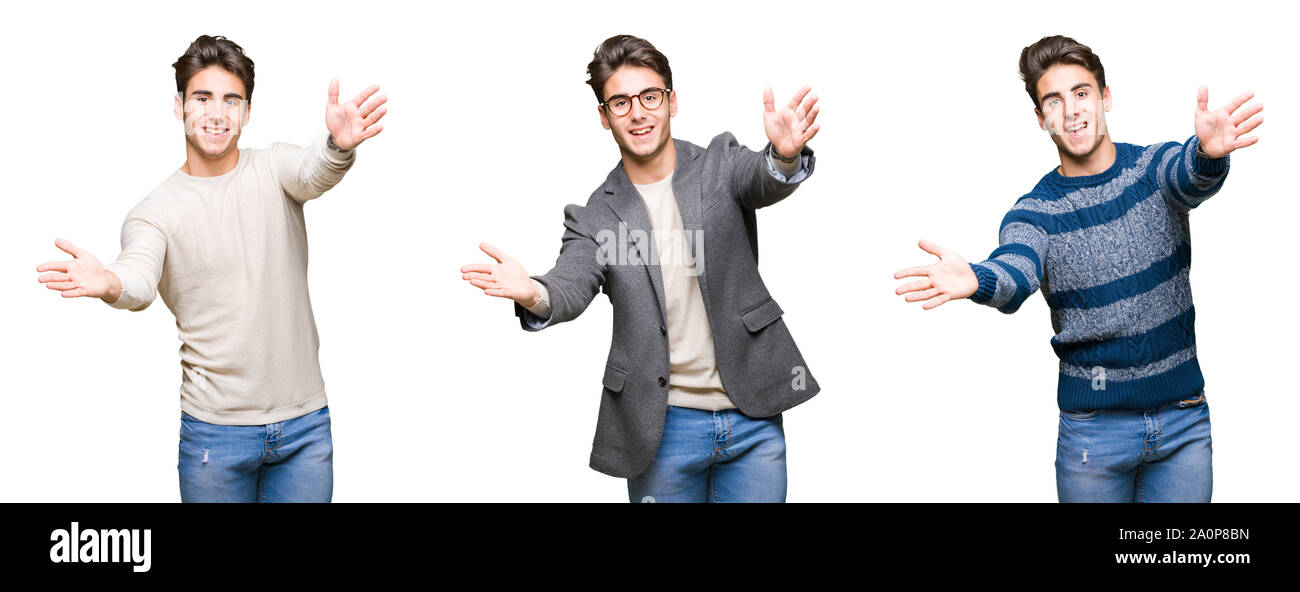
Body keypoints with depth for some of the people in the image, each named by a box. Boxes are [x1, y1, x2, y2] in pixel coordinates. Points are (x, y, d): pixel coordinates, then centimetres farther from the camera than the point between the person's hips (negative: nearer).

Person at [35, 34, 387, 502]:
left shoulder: (274, 169, 1)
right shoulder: (154, 212, -3)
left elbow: (314, 173, -22)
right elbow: (140, 280, -22)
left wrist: (339, 145, -46)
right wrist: (110, 284, -47)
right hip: (216, 429, -1)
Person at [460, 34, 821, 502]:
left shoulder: (720, 165, 3)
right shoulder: (592, 218, 2)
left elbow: (764, 182, -18)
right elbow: (572, 286, -13)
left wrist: (784, 156, -43)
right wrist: (534, 294, -38)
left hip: (753, 417, 1)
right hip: (664, 427, 0)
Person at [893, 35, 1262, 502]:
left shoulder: (1154, 166, -1)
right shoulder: (1036, 211, -5)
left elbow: (1190, 178, -25)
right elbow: (1016, 274, -25)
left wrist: (1208, 153, -51)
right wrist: (975, 281, -51)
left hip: (1183, 416, 1)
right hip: (1094, 425, -1)